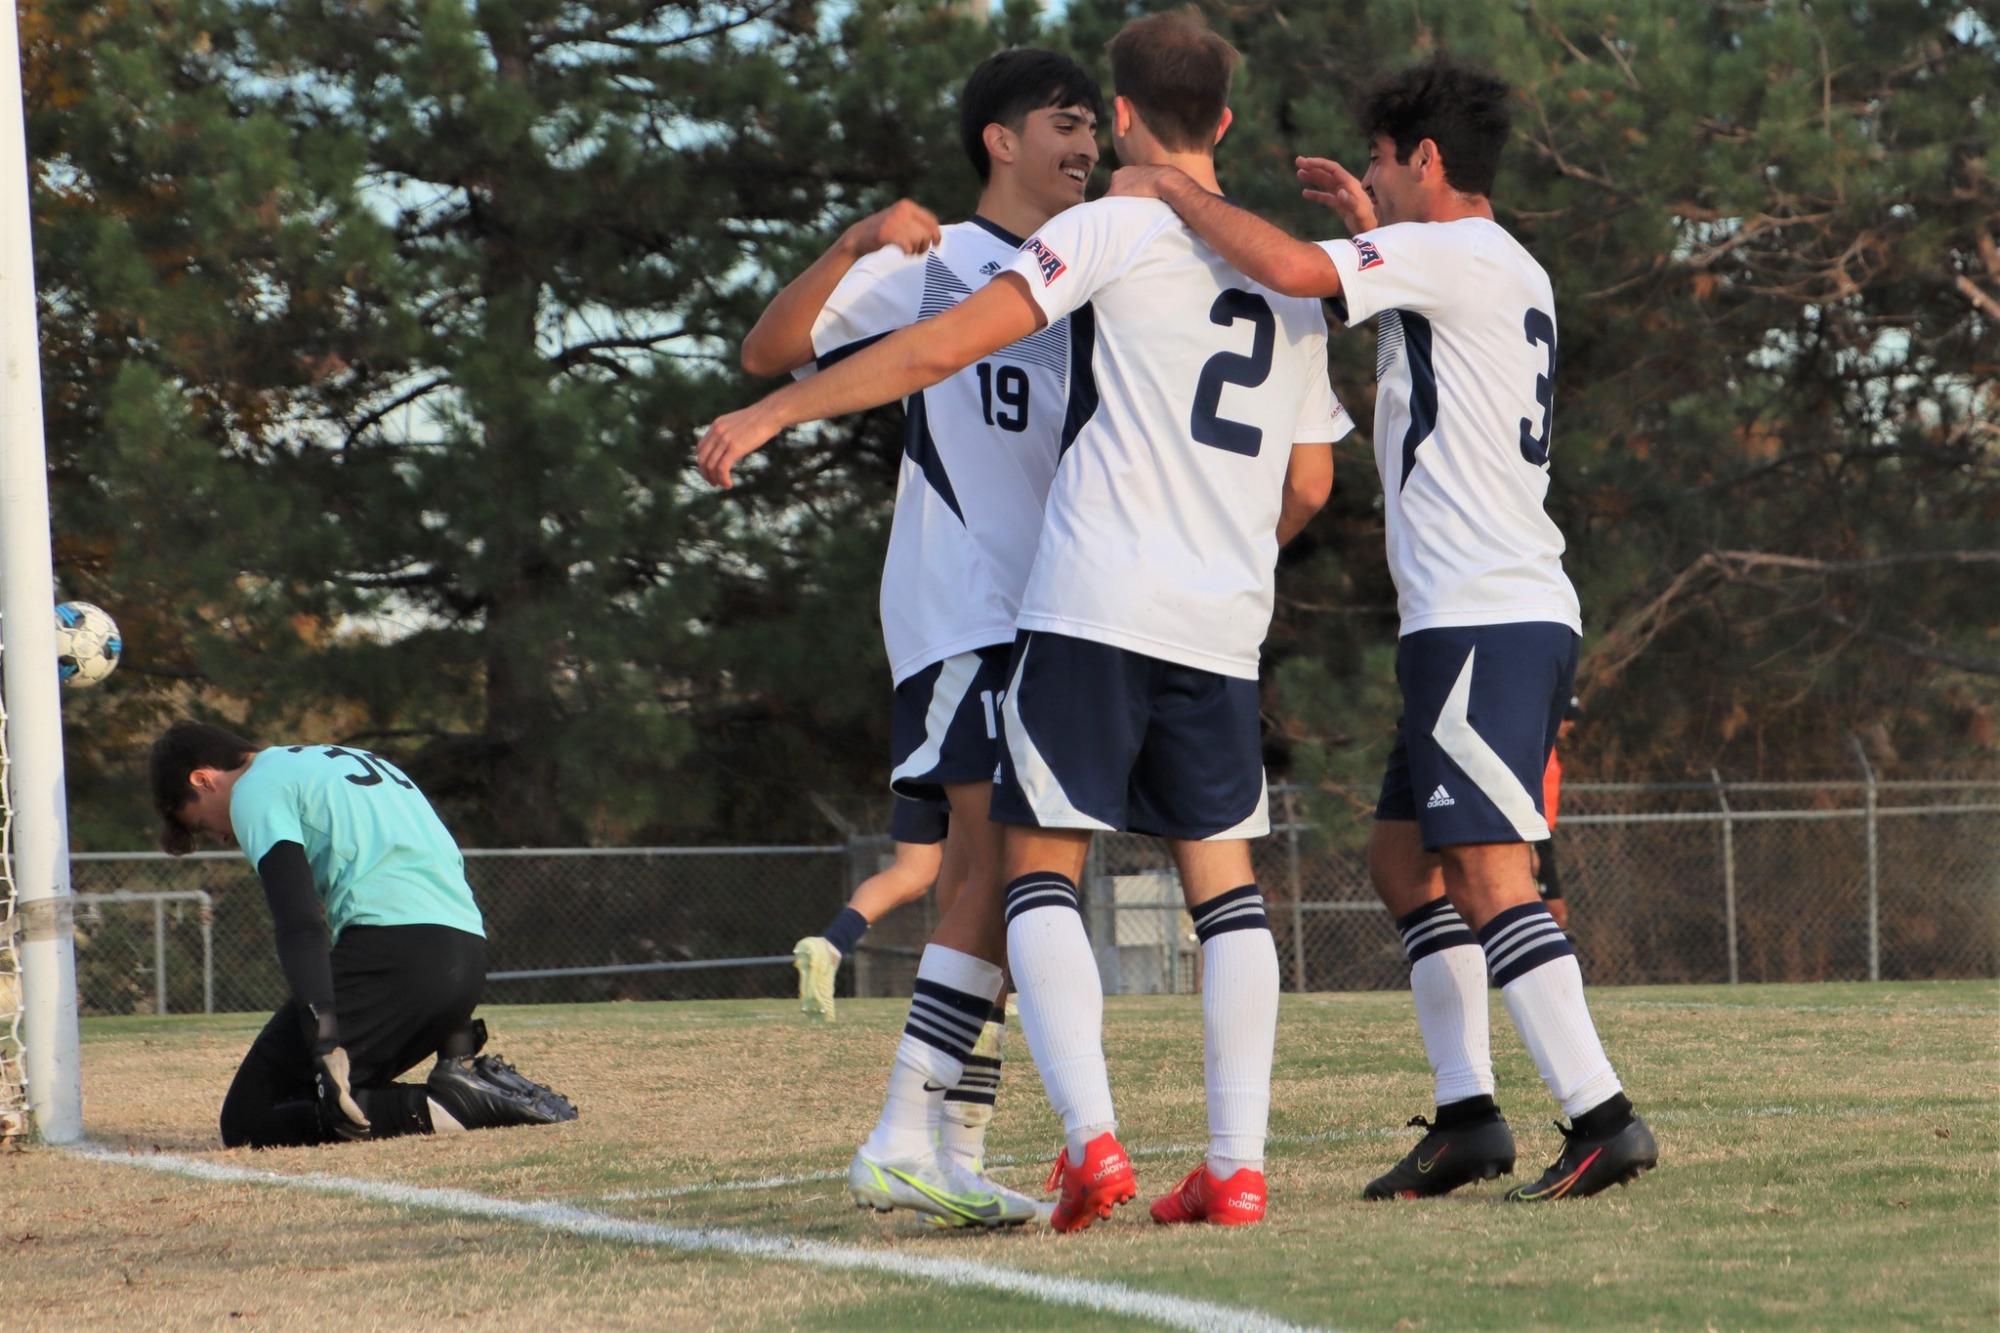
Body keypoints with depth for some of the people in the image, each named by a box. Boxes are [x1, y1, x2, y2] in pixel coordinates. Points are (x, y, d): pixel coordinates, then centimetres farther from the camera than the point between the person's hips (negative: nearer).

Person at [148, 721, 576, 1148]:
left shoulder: (255, 790, 5)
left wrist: (325, 1046, -19)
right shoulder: (346, 759, 32)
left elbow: (300, 927, -11)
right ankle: (463, 1071, 1)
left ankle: (447, 1108, -18)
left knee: (248, 1122, -5)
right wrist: (454, 1043, 25)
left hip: (392, 950, -9)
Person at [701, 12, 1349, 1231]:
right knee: (1224, 876, 10)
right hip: (1225, 628, 5)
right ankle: (1238, 1165, 2)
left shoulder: (1118, 230, -2)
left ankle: (1091, 1139, -15)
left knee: (1043, 869, 1)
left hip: (1097, 604, -5)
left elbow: (942, 349, -7)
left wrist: (775, 412, 0)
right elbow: (1310, 486, 21)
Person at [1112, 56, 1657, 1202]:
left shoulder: (1448, 254, -9)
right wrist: (1376, 233, 34)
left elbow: (1293, 268, -24)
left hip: (1483, 621, -10)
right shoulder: (1514, 274, 20)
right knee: (1406, 858, 14)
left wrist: (1172, 190, -10)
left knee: (1490, 875, -13)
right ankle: (1468, 1114, 11)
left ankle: (1604, 1118, -19)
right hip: (1516, 612, 10)